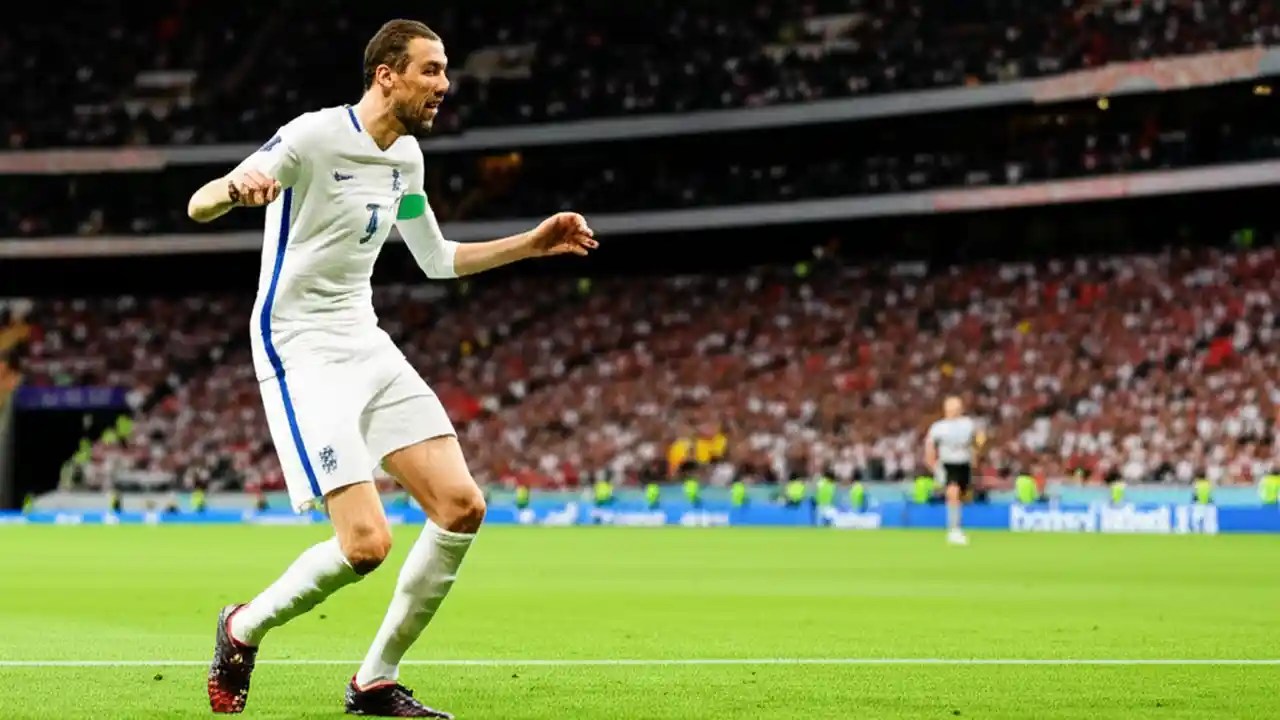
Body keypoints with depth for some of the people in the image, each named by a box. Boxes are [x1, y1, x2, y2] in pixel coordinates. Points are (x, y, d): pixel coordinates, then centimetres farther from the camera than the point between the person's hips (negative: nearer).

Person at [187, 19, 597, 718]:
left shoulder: (406, 155, 11)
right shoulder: (313, 137, -14)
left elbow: (437, 259, 27)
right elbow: (198, 205, -20)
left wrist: (533, 244, 19)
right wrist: (233, 189, -44)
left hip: (367, 345, 8)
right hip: (301, 352, -8)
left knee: (462, 507, -5)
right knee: (365, 542, -19)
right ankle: (243, 629, 9)